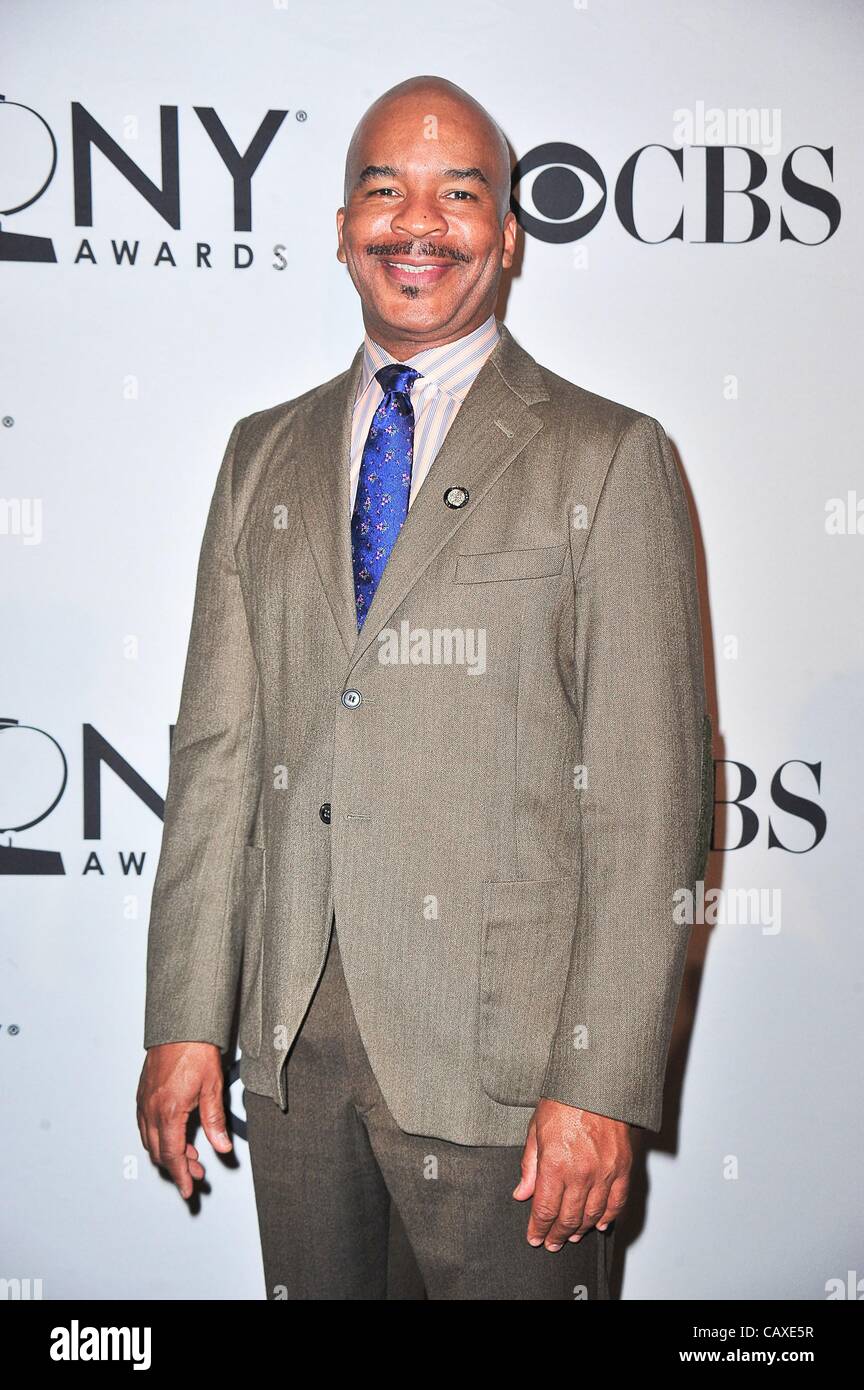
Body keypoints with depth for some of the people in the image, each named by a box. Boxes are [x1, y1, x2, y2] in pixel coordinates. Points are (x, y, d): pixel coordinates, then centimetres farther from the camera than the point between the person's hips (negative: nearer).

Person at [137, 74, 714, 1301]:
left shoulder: (609, 459, -2)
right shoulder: (264, 455, 12)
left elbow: (648, 796, -7)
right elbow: (217, 748, 8)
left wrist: (605, 1086, -13)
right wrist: (186, 1019, 3)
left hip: (499, 1053, -3)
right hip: (293, 1038, 4)